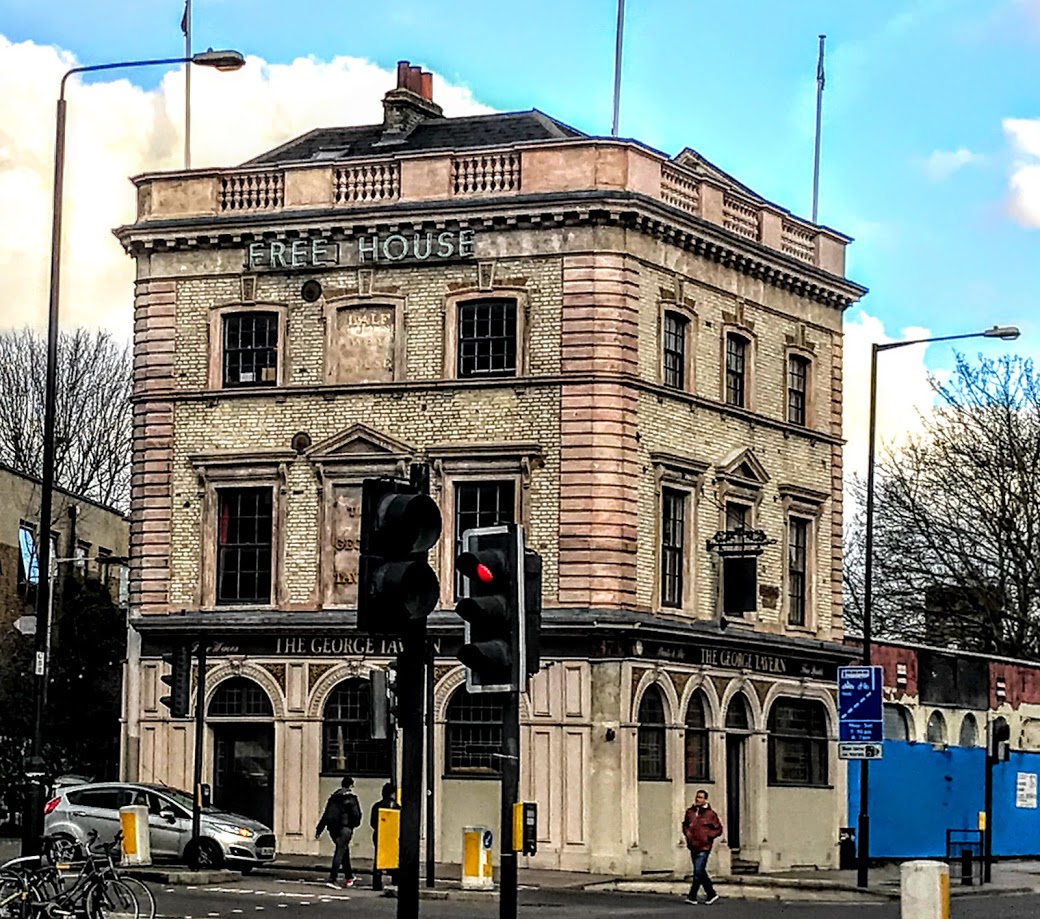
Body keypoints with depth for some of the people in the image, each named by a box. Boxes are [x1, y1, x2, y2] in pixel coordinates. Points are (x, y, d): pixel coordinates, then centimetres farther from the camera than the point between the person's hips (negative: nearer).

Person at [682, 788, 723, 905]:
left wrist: (708, 836, -9)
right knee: (701, 873, 12)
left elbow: (719, 829, 2)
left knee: (698, 873, -8)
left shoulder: (710, 814, -5)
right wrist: (686, 832, 7)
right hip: (693, 847, 6)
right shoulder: (690, 811, 9)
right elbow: (685, 824, 26)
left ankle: (692, 896, -5)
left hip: (703, 848, -6)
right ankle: (711, 894, 23)